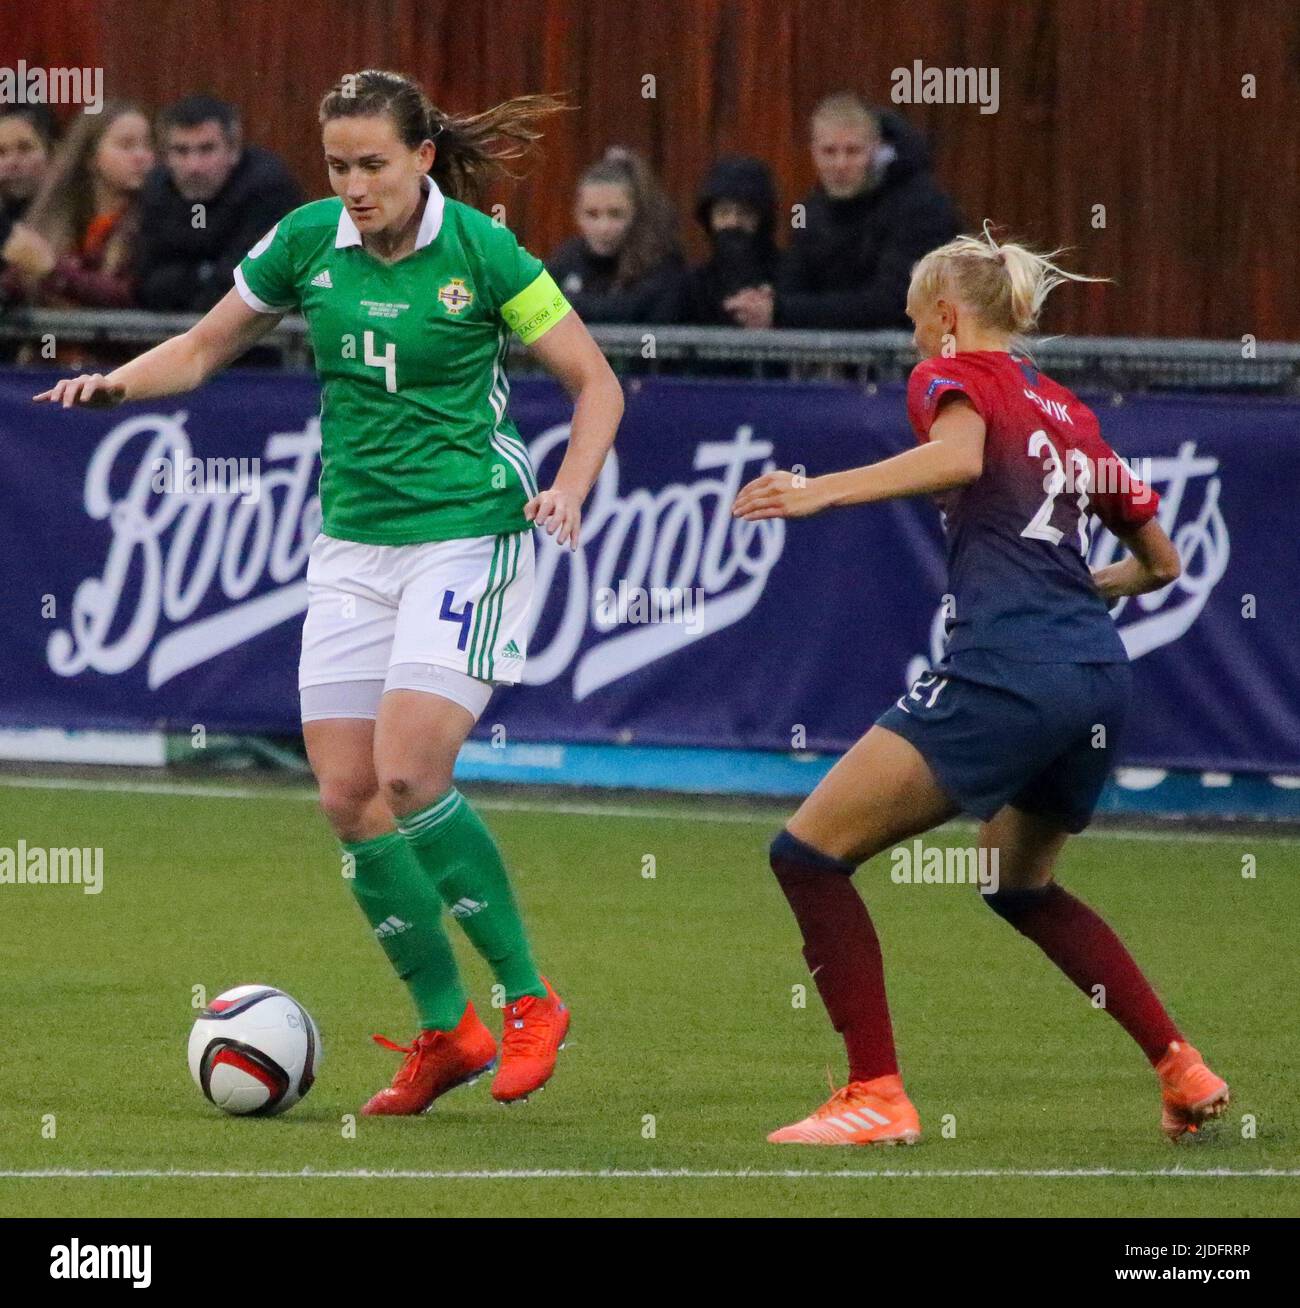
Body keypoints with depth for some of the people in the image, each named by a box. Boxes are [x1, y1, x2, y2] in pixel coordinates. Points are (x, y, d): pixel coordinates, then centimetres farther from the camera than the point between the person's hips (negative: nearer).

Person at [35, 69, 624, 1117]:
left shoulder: (481, 252, -11)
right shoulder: (306, 243, 1)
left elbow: (596, 382, -3)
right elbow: (203, 349, 14)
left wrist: (570, 490, -19)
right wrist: (117, 383, -5)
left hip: (470, 536, -5)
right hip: (354, 546, 5)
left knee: (409, 772, -20)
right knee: (348, 796, -2)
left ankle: (528, 998, -4)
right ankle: (445, 1030, 13)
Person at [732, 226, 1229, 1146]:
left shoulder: (954, 374, 6)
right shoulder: (1067, 412, 25)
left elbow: (960, 454, -19)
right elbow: (1160, 560, 29)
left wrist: (820, 492, -23)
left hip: (1007, 671, -8)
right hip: (1102, 673, 8)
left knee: (810, 853, -2)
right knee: (1020, 882, 31)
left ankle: (877, 1096, -9)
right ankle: (1183, 1069, 25)